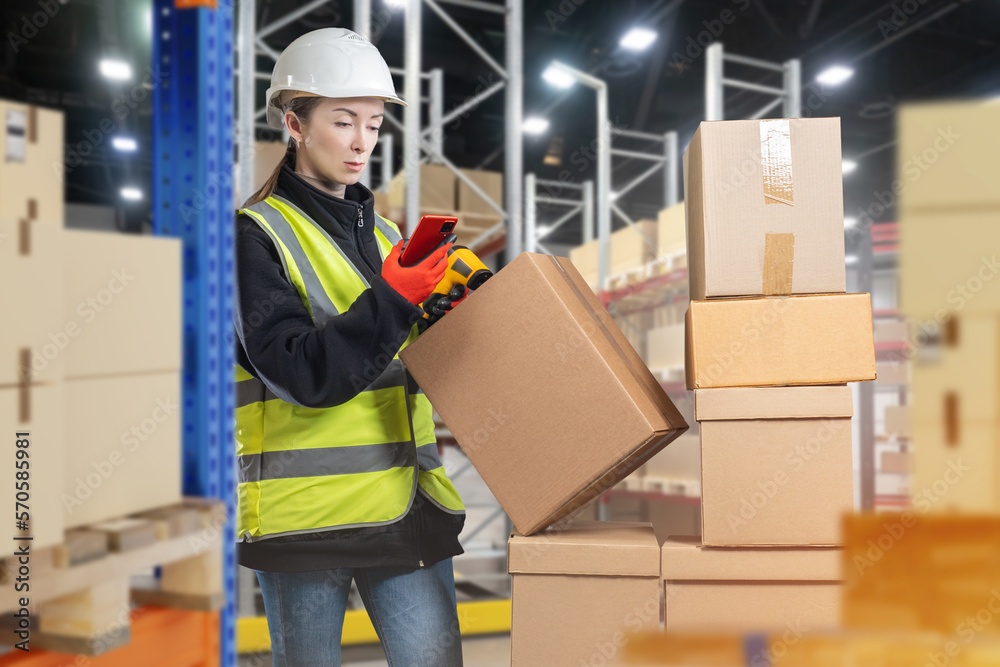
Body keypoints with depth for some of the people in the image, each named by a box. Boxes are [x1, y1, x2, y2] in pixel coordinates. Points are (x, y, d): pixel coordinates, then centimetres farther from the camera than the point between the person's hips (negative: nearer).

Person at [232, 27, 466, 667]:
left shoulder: (386, 234, 15)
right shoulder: (256, 235, -4)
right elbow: (301, 373, -17)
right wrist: (391, 300, -24)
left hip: (403, 504, 5)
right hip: (305, 511, -4)